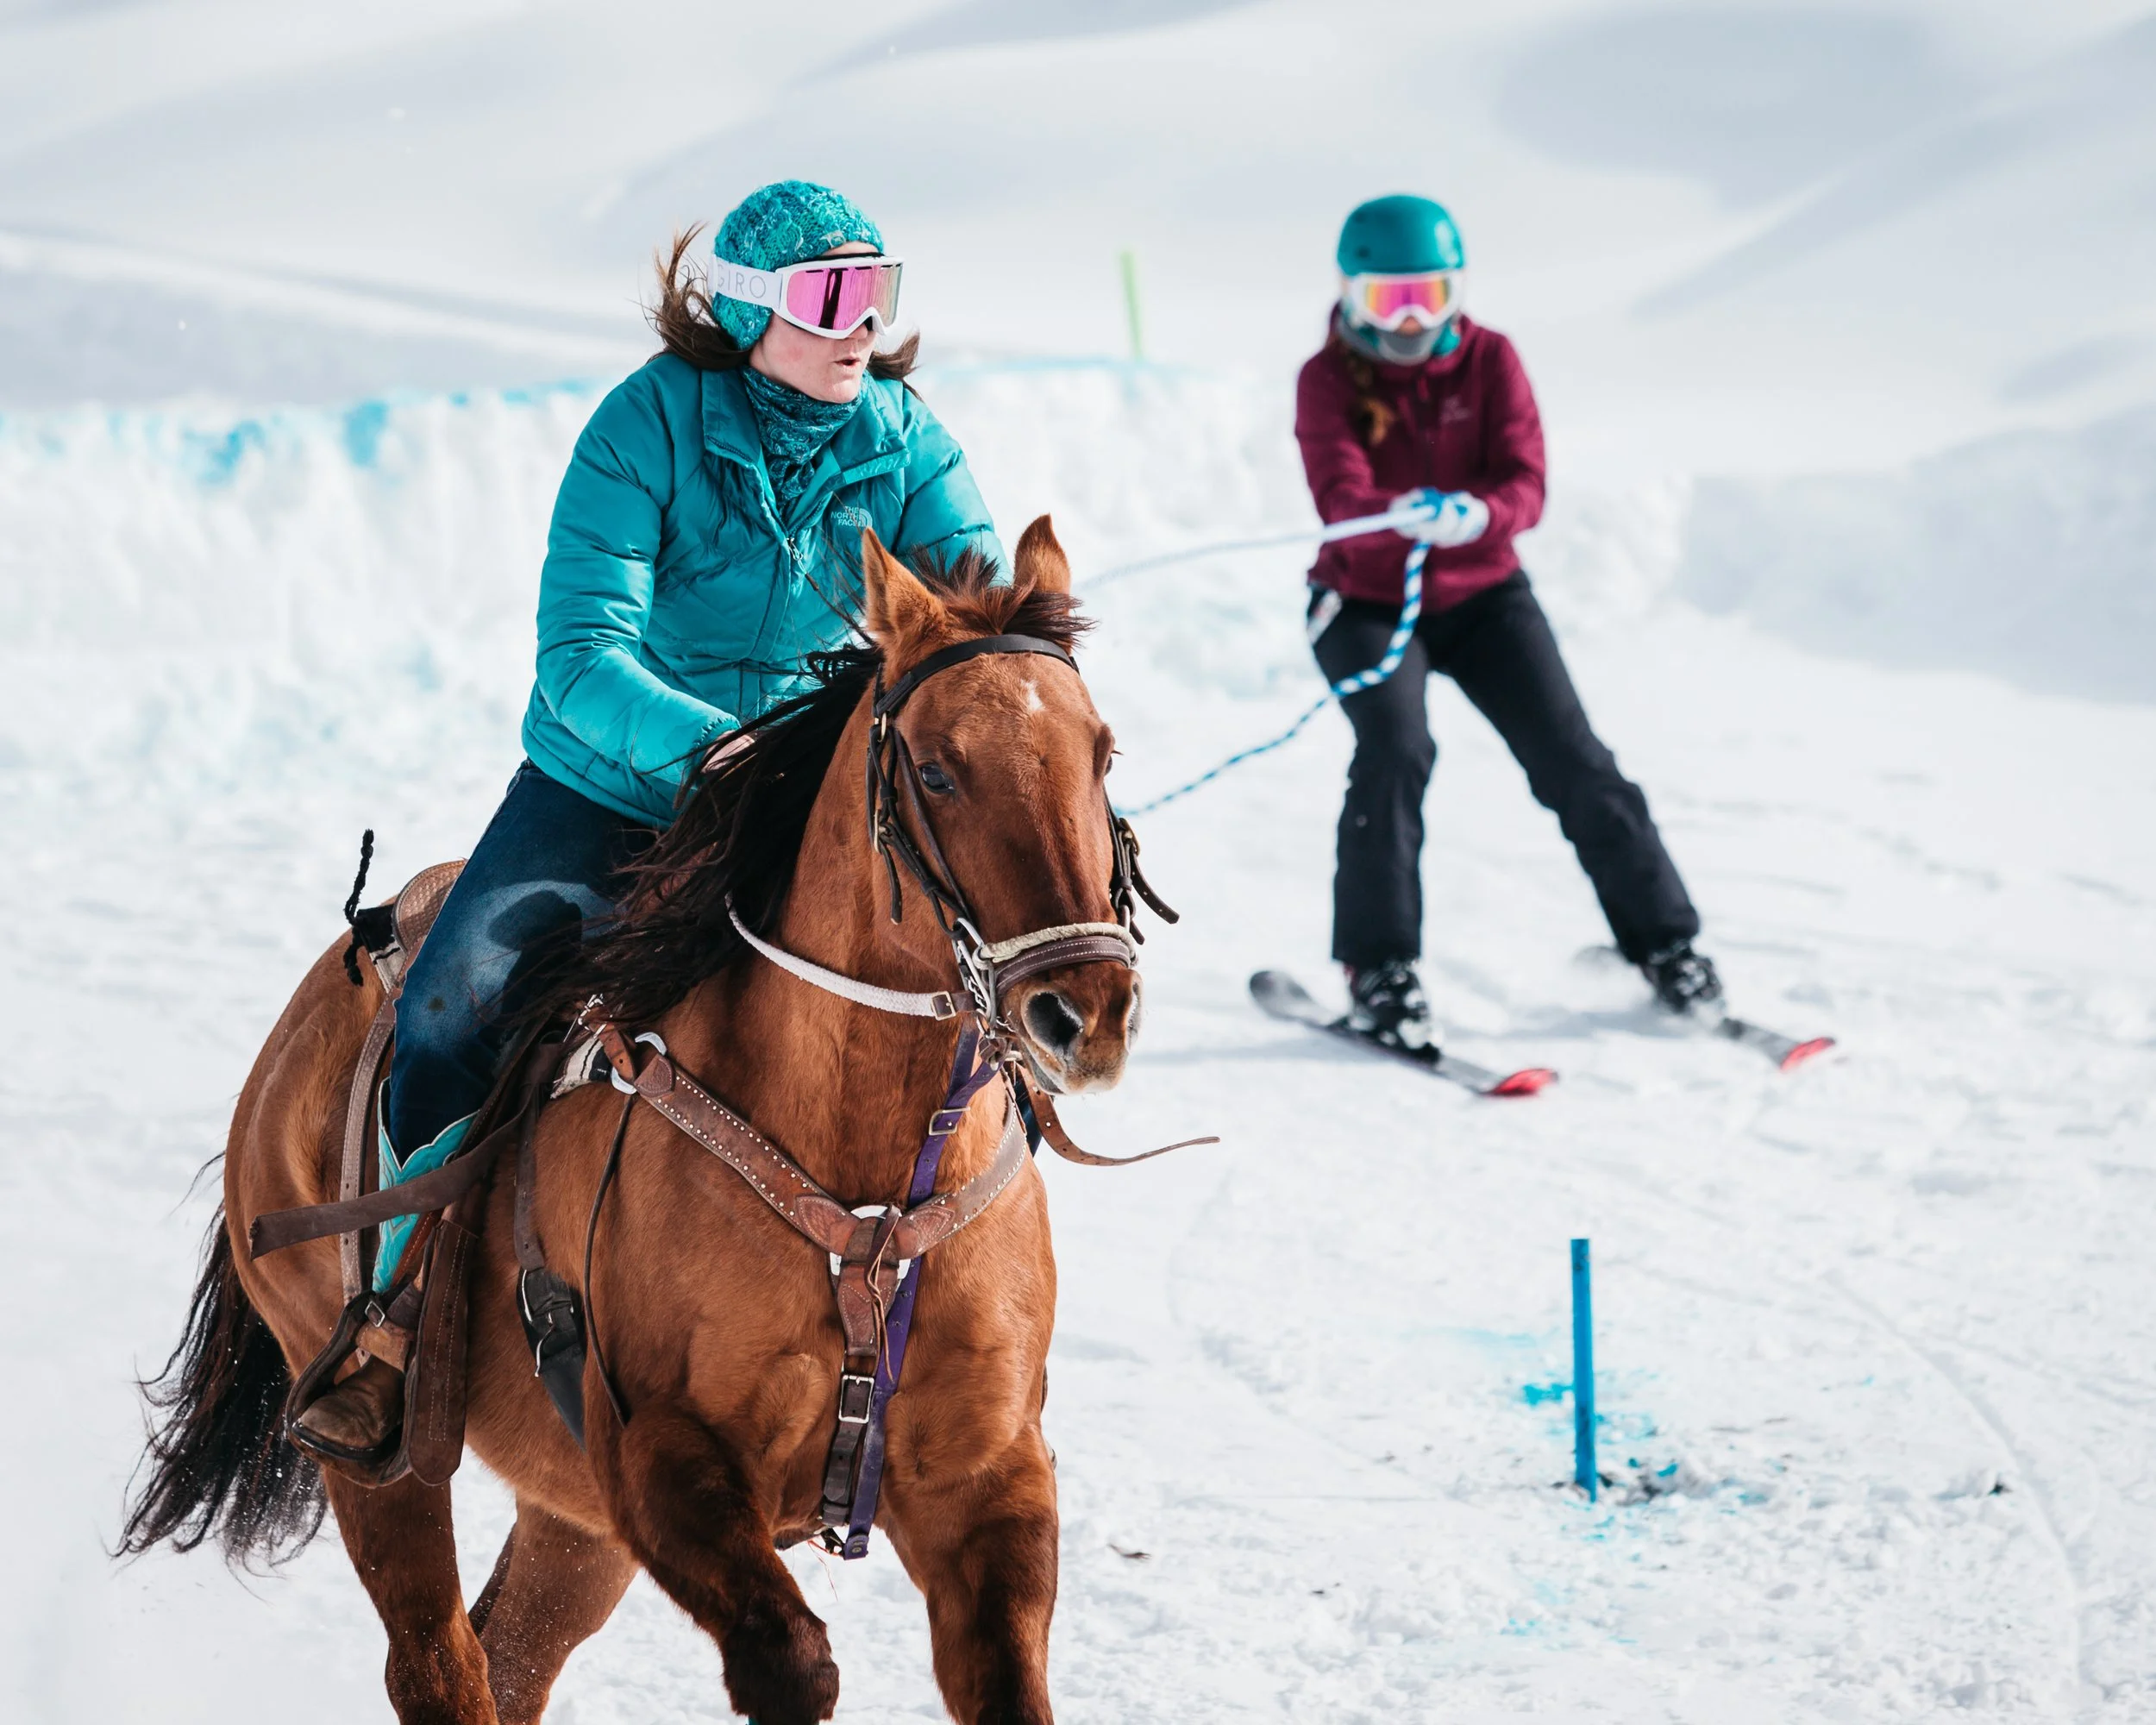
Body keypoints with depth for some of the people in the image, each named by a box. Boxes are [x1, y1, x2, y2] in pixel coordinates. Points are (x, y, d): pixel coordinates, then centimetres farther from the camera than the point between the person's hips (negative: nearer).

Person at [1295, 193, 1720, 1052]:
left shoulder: (1488, 360, -7)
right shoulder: (1328, 379, -12)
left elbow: (1526, 485, -17)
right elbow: (1341, 496, -28)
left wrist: (1477, 515, -41)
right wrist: (1403, 514, -51)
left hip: (1482, 595, 2)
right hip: (1368, 602, -2)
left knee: (1571, 758, -7)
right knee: (1395, 749, -26)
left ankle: (1663, 939, 6)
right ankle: (1378, 967, -17)